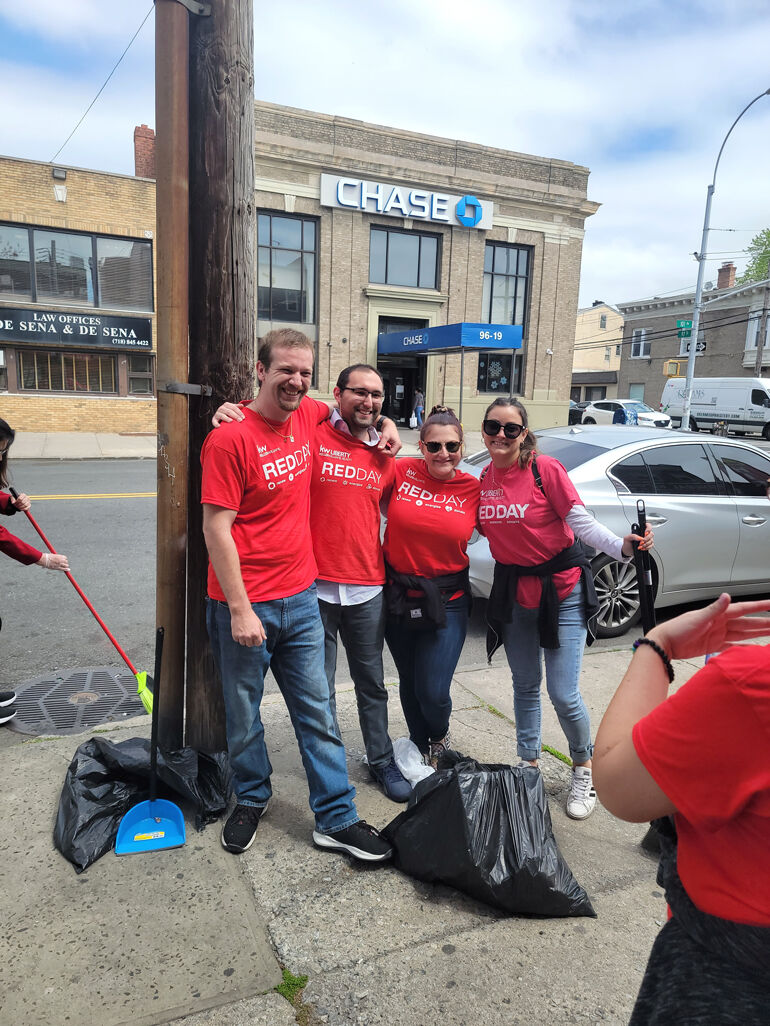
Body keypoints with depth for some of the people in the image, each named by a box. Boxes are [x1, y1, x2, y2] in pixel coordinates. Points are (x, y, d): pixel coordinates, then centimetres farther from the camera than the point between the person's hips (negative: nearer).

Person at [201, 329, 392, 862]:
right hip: (245, 604, -5)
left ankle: (336, 818, 23)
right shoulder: (230, 438, -15)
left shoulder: (307, 416, 4)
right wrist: (240, 610, -18)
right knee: (244, 713, 14)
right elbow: (216, 529, -17)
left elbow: (338, 410, 29)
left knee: (318, 712, 11)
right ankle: (251, 798, 39)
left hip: (300, 597, 6)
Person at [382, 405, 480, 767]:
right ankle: (421, 748, 46)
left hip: (447, 601, -1)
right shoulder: (401, 471, -7)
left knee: (433, 692, -4)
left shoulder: (474, 488, -4)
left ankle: (440, 736, 34)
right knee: (409, 683, 18)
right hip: (398, 597, 1)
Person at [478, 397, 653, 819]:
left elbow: (582, 523, -17)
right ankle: (529, 763, 35)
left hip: (561, 590, -4)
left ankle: (583, 768, 24)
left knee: (564, 694, -4)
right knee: (525, 686, 17)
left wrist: (622, 546, -32)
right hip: (513, 591, 5)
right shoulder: (481, 480, 0)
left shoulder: (546, 469, -15)